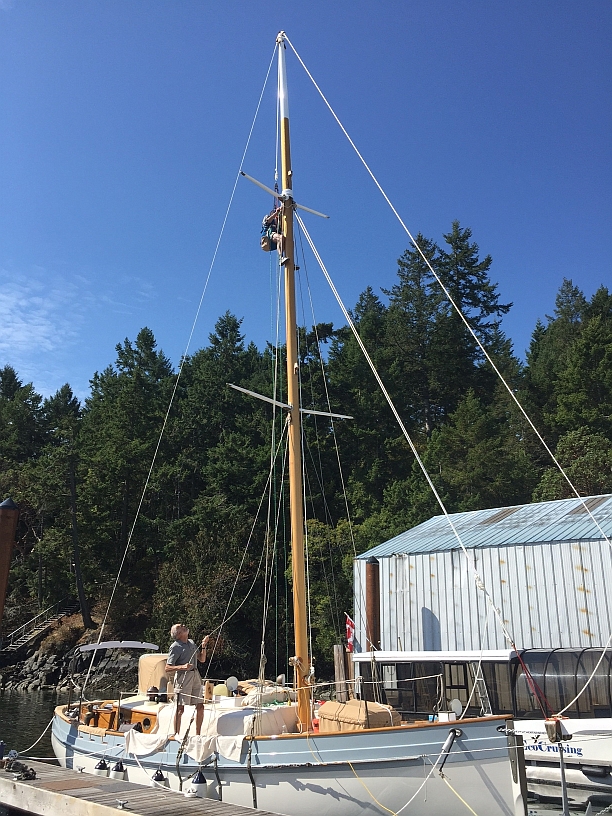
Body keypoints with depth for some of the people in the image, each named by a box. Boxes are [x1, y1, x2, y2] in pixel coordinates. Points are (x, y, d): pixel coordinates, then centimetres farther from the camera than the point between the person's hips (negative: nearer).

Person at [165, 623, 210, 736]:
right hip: (183, 677, -7)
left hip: (195, 676, 7)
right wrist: (182, 667, -26)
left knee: (200, 707, 7)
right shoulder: (175, 647, -9)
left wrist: (203, 646, 6)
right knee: (180, 708, -5)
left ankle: (197, 734, 19)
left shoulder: (191, 642, 14)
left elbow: (202, 659, 20)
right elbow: (167, 668, -12)